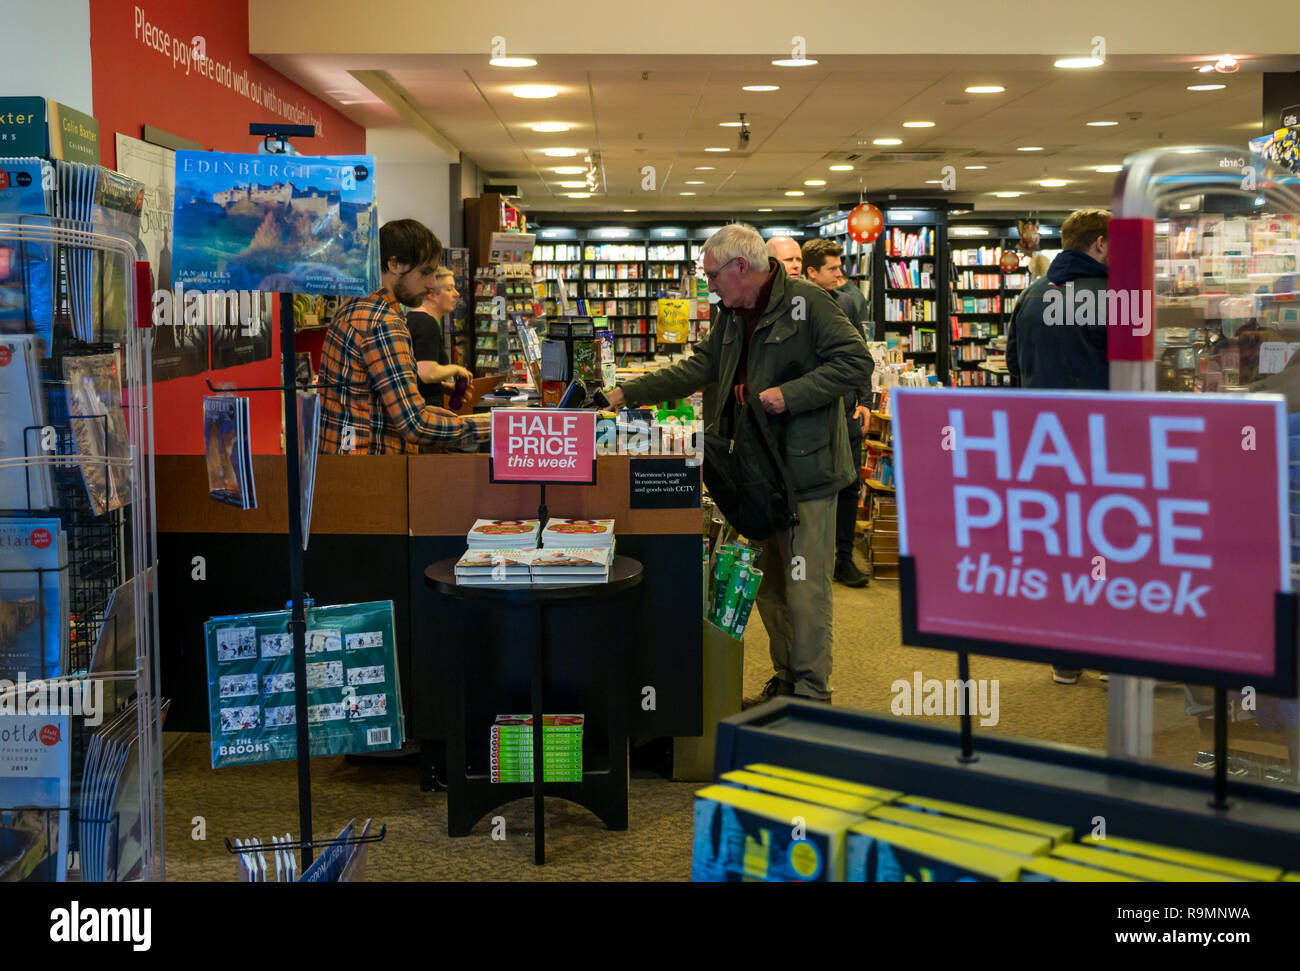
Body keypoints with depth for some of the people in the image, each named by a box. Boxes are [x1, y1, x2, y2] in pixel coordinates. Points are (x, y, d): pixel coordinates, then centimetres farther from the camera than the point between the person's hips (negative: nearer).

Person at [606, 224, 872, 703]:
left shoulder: (807, 302, -11)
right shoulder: (733, 315, 15)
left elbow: (856, 361, -16)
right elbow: (699, 368, 19)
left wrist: (790, 394, -21)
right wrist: (627, 393, 13)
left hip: (805, 467, -8)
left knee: (805, 583, -5)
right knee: (766, 582, 14)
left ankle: (812, 691, 5)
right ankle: (785, 679, 26)